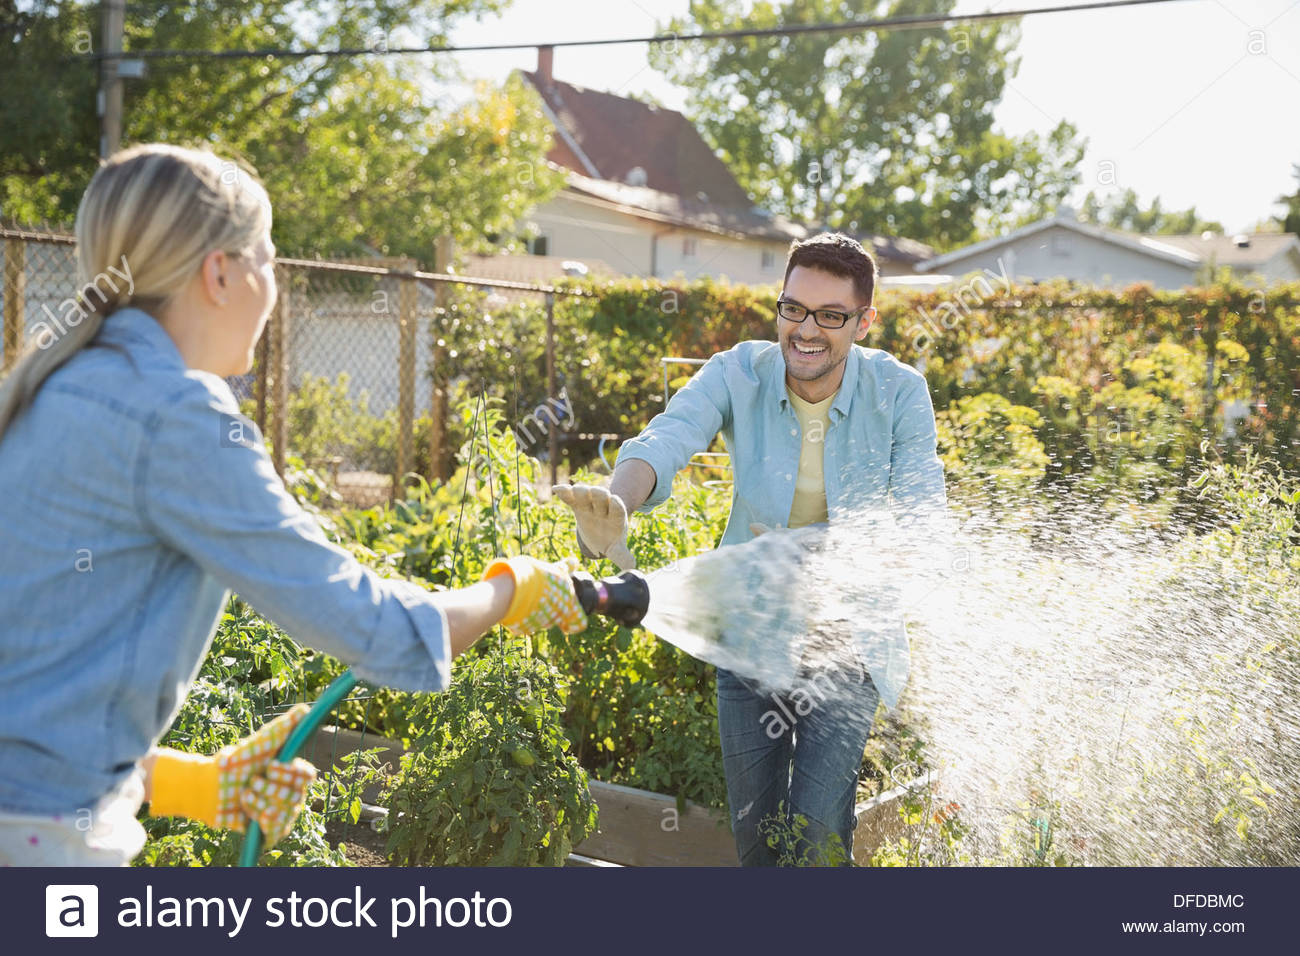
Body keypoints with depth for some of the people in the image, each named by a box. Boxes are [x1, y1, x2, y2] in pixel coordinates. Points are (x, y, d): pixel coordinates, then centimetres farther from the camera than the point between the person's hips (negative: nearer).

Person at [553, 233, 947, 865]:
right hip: (749, 629, 2)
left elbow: (919, 515, -16)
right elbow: (667, 440, -30)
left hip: (847, 631, -2)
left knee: (817, 826, -10)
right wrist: (616, 503, -53)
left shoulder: (900, 392, -12)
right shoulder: (737, 375, -12)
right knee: (753, 825, 11)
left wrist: (822, 560, -34)